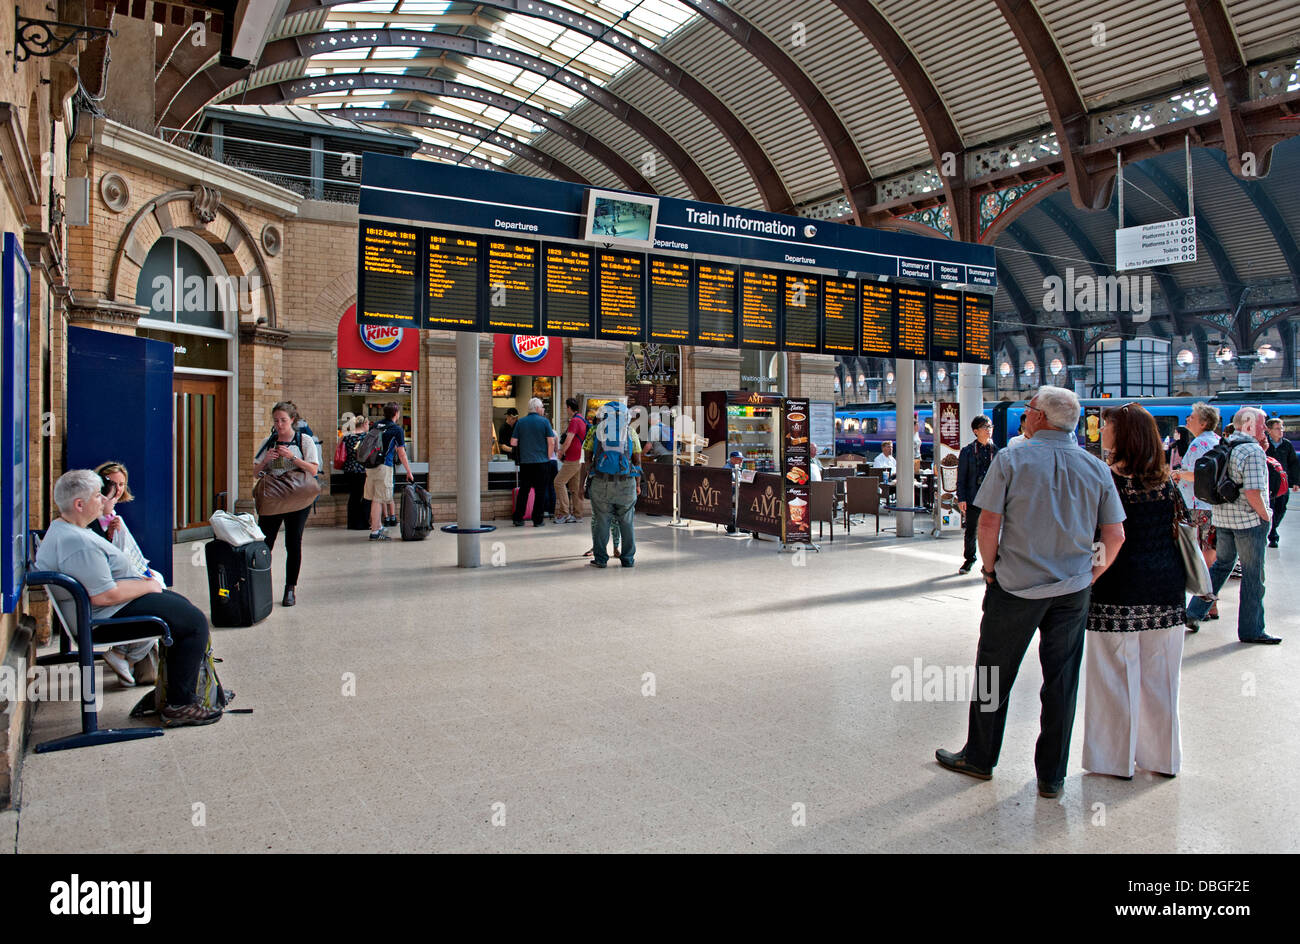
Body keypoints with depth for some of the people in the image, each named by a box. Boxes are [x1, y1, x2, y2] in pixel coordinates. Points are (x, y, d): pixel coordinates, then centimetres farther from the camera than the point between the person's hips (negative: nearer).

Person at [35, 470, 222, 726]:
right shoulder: (77, 543, -27)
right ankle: (180, 705, -7)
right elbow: (104, 596, -30)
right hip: (108, 616, -12)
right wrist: (147, 585, -15)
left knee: (184, 607, 22)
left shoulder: (59, 529, 10)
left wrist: (138, 578, 10)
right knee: (195, 621, -12)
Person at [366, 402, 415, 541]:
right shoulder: (397, 429, -4)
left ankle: (378, 527, 25)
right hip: (383, 467, -7)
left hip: (370, 465, 7)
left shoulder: (376, 425, 14)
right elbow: (401, 453, -3)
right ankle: (375, 532, -7)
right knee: (379, 499, -6)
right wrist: (409, 472, 5)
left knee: (375, 498, 15)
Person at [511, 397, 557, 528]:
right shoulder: (544, 421, -4)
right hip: (542, 462, -3)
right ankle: (537, 520, 5)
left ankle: (518, 519, 9)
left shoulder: (520, 422, 4)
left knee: (523, 490, 11)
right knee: (540, 491, 4)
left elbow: (513, 442, 2)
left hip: (525, 462, 3)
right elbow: (551, 442, -8)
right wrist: (548, 457, 4)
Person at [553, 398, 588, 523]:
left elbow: (568, 441, -21)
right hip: (579, 459, 10)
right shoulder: (582, 420, 16)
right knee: (575, 487, 10)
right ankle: (577, 515, 11)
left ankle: (564, 512, -10)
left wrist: (561, 452, -5)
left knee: (559, 482, -7)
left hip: (572, 460, -10)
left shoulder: (574, 421, -15)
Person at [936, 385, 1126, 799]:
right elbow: (1115, 535, 0)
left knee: (994, 675, 11)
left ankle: (979, 758, 25)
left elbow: (989, 523, -13)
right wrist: (1093, 573, 14)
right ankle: (1052, 776, 19)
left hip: (1015, 587, -3)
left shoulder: (1011, 460, -9)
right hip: (1072, 592, 3)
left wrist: (990, 569, 1)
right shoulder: (1096, 468, 1)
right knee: (1061, 682, 10)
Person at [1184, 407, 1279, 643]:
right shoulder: (1253, 451, -17)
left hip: (1222, 518, 7)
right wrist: (1266, 515, -12)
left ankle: (1194, 613, 17)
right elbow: (1253, 492, -23)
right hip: (1249, 520, -7)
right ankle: (1250, 630, 12)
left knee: (1221, 565, 20)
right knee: (1252, 575, 4)